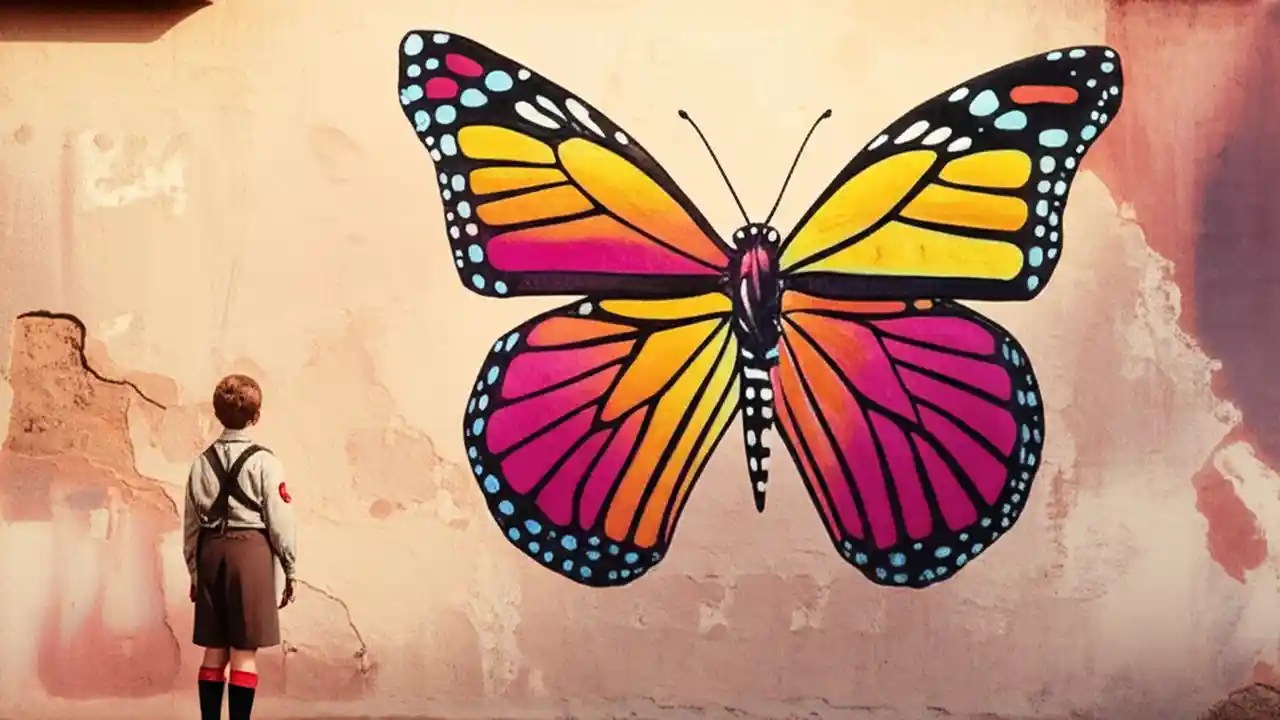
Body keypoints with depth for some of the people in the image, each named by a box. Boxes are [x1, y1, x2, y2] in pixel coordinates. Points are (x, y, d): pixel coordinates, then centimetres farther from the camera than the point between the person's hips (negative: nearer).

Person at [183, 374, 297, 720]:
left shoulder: (202, 462, 6)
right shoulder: (264, 461, -7)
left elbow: (191, 523, 10)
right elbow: (279, 521, -7)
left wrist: (195, 571, 19)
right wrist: (290, 570, 2)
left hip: (211, 552, 5)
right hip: (251, 550, -4)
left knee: (214, 651, 11)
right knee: (245, 653, -2)